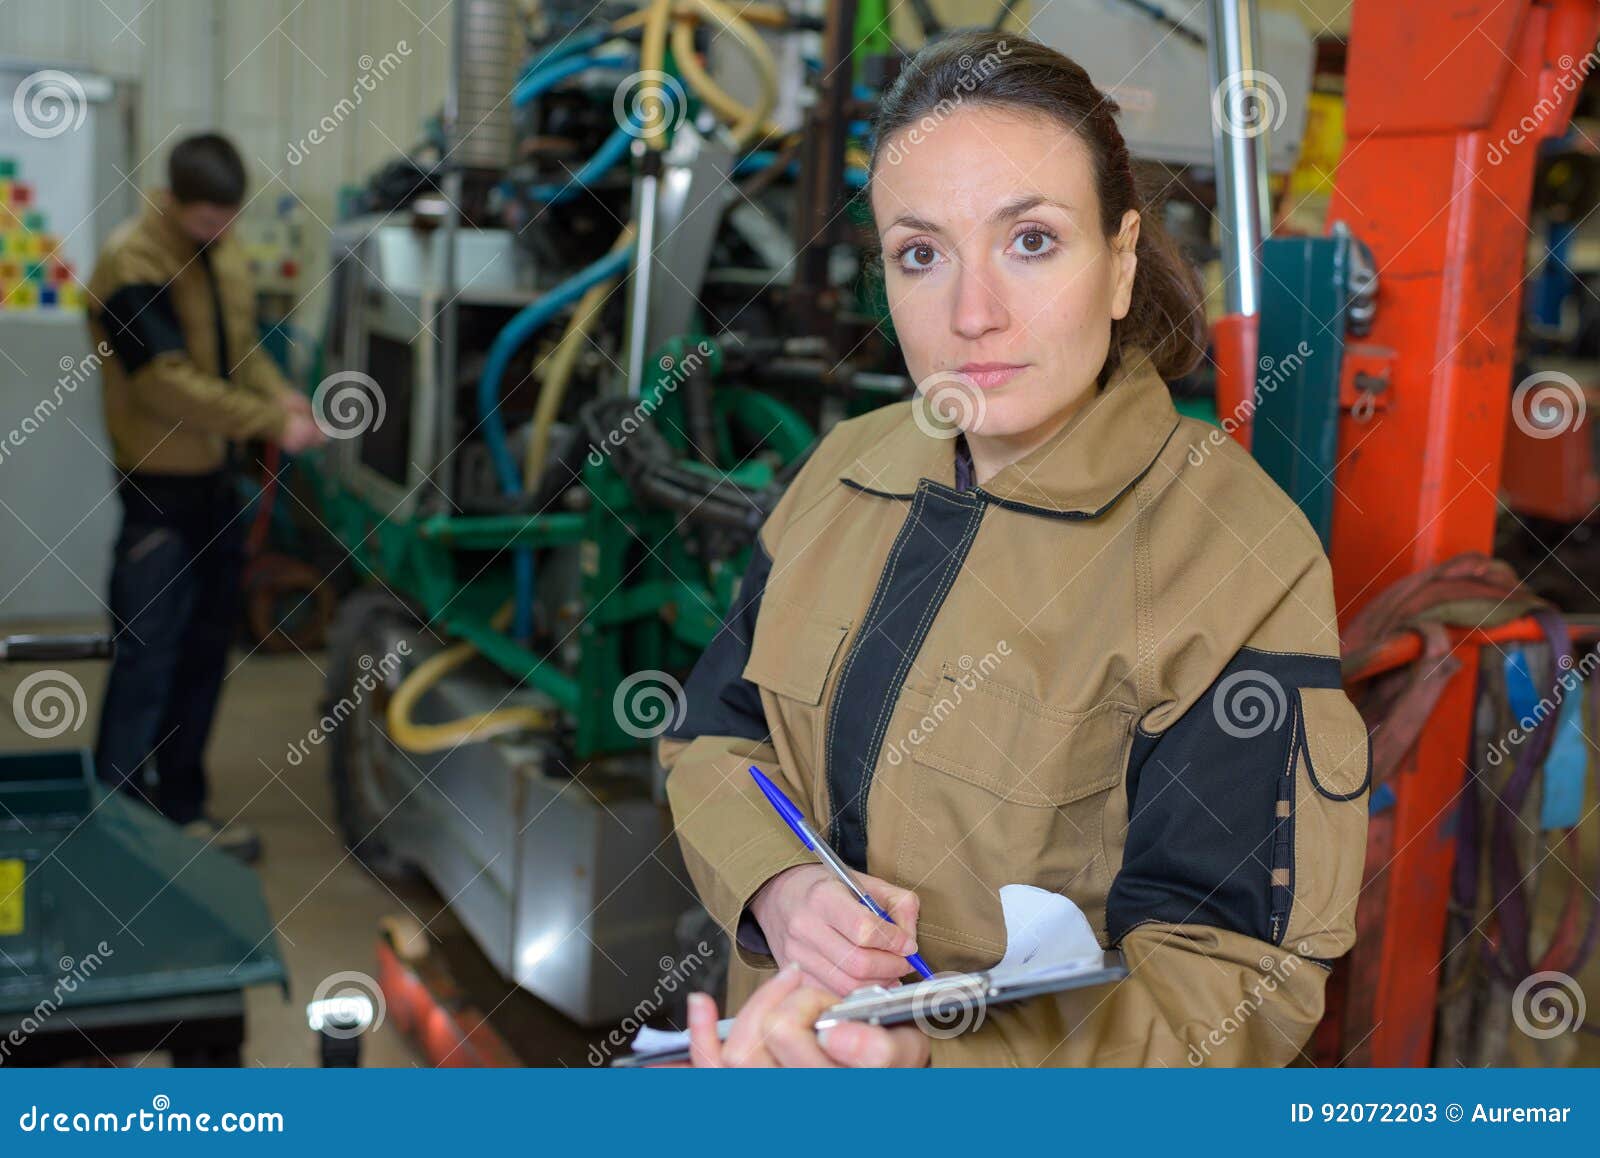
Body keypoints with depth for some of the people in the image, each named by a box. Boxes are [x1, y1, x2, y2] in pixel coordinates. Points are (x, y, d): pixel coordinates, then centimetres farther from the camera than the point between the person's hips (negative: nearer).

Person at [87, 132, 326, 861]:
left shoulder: (223, 254, 9)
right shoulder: (130, 263, -16)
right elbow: (169, 382, -23)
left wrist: (280, 394, -4)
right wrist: (270, 424, -24)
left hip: (218, 481, 8)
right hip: (159, 484, -8)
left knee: (204, 651, 13)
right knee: (148, 654, -4)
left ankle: (179, 807, 25)